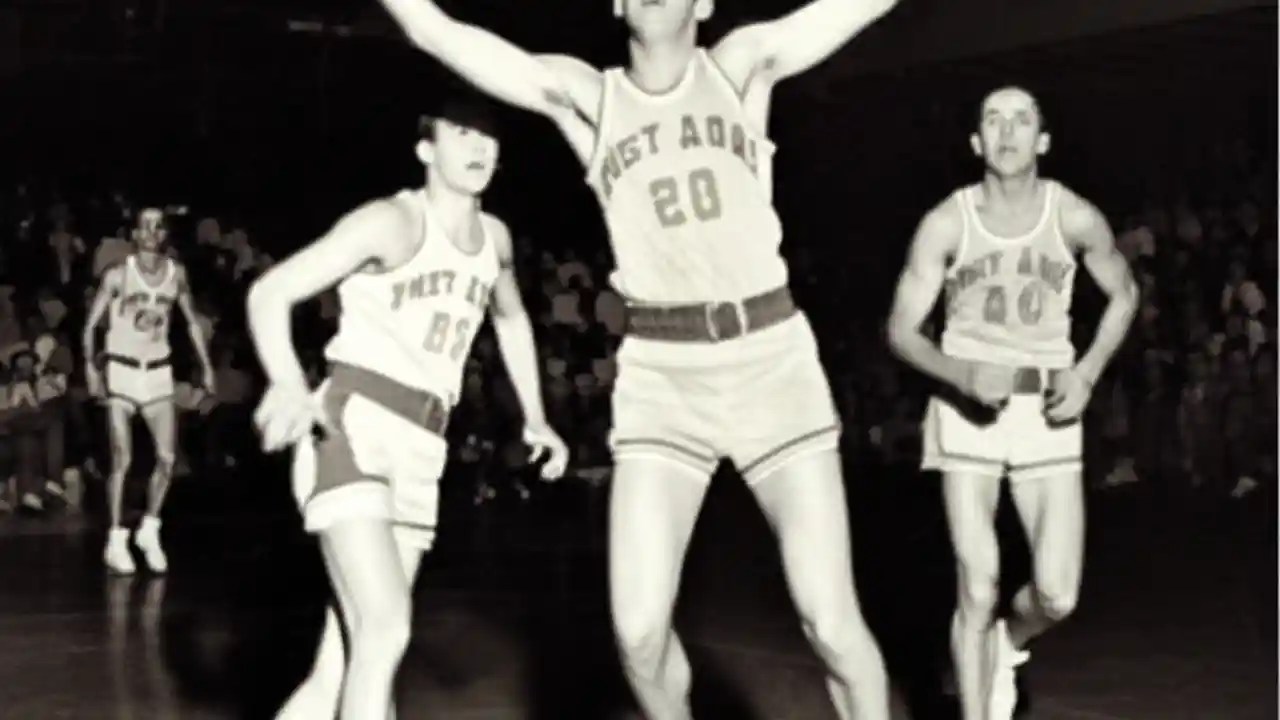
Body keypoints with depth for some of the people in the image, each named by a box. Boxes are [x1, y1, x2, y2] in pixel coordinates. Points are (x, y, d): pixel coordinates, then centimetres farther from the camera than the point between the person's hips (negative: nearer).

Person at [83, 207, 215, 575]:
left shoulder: (177, 273, 2)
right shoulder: (118, 274, -9)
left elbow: (192, 322, 12)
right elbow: (90, 324, -8)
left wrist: (206, 366, 6)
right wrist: (90, 366, -20)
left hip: (159, 372, 3)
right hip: (121, 369, -3)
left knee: (167, 459, -3)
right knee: (122, 460, -4)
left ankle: (149, 531, 16)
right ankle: (116, 541, 5)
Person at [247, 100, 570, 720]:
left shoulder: (495, 238, 15)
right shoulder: (393, 222, -7)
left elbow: (511, 319, 36)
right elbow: (271, 290, -14)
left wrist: (535, 418, 30)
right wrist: (288, 386, -32)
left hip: (421, 448, 7)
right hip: (353, 426, -7)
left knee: (340, 668, 3)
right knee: (384, 634, -24)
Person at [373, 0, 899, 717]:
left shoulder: (743, 64, 1)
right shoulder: (583, 95, 3)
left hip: (771, 358, -1)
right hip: (659, 376, 1)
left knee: (832, 621, -6)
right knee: (639, 631, -5)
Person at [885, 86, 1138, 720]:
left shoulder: (1075, 219, -5)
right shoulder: (946, 223, -8)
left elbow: (1123, 295, 13)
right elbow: (901, 331, -5)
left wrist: (1087, 373, -2)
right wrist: (964, 374, -24)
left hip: (1046, 413, 1)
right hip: (967, 411, -1)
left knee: (1057, 598, -5)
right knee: (977, 591, -7)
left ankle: (1007, 644, 31)